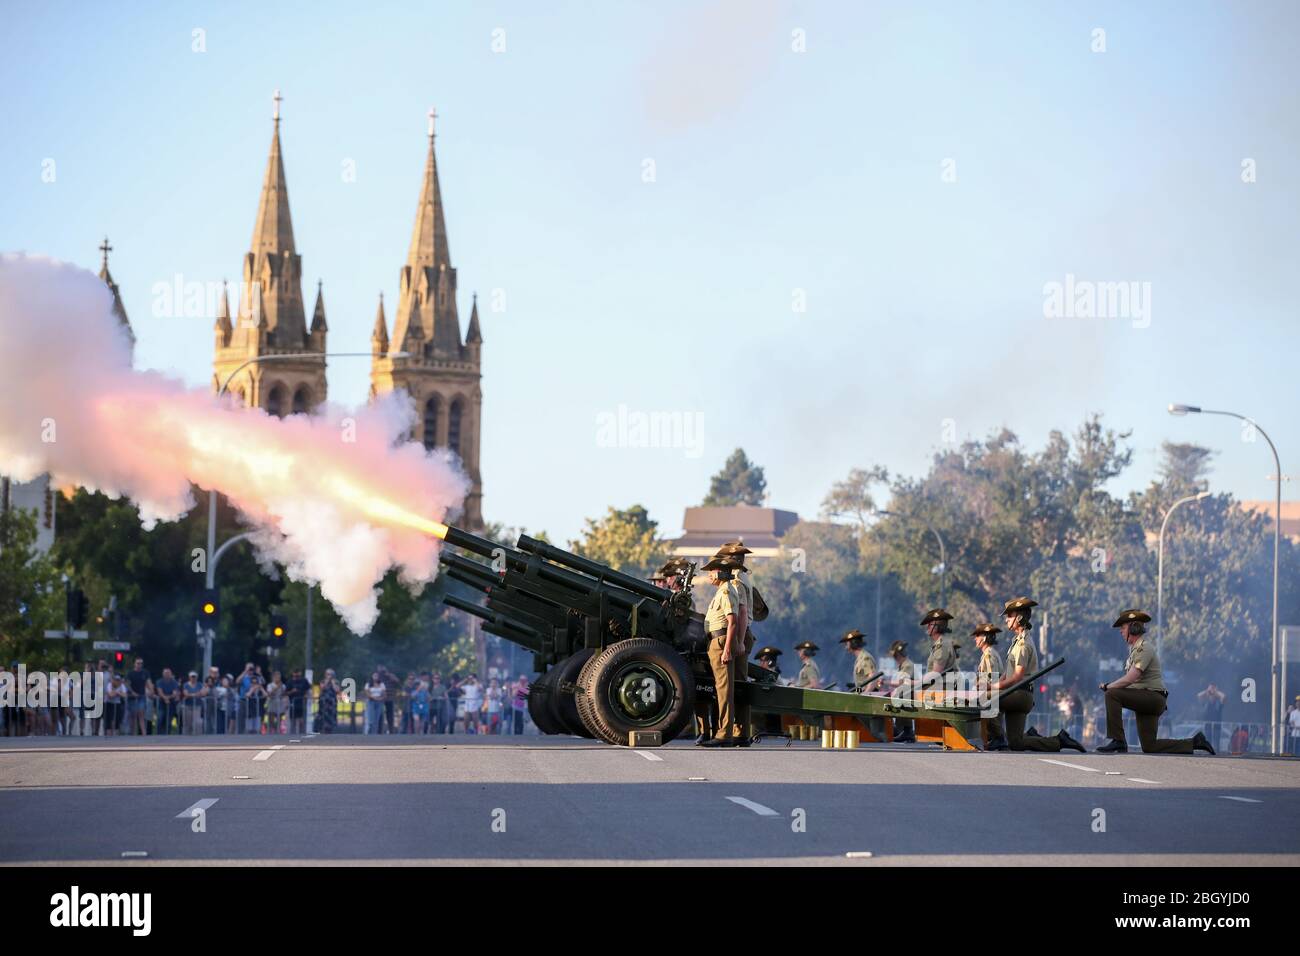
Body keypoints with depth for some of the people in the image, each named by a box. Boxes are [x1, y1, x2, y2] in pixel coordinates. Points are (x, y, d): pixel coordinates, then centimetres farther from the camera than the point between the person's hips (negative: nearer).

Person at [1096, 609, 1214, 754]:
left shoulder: (1144, 649, -12)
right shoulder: (1134, 650, 19)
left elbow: (1130, 678, -22)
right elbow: (1130, 681, 17)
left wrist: (1108, 687, -11)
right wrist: (1110, 686, 1)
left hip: (1154, 698, -10)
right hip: (1145, 701, 10)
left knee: (1112, 694, -23)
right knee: (1149, 747, 7)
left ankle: (1117, 740, -23)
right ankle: (1194, 743, 15)